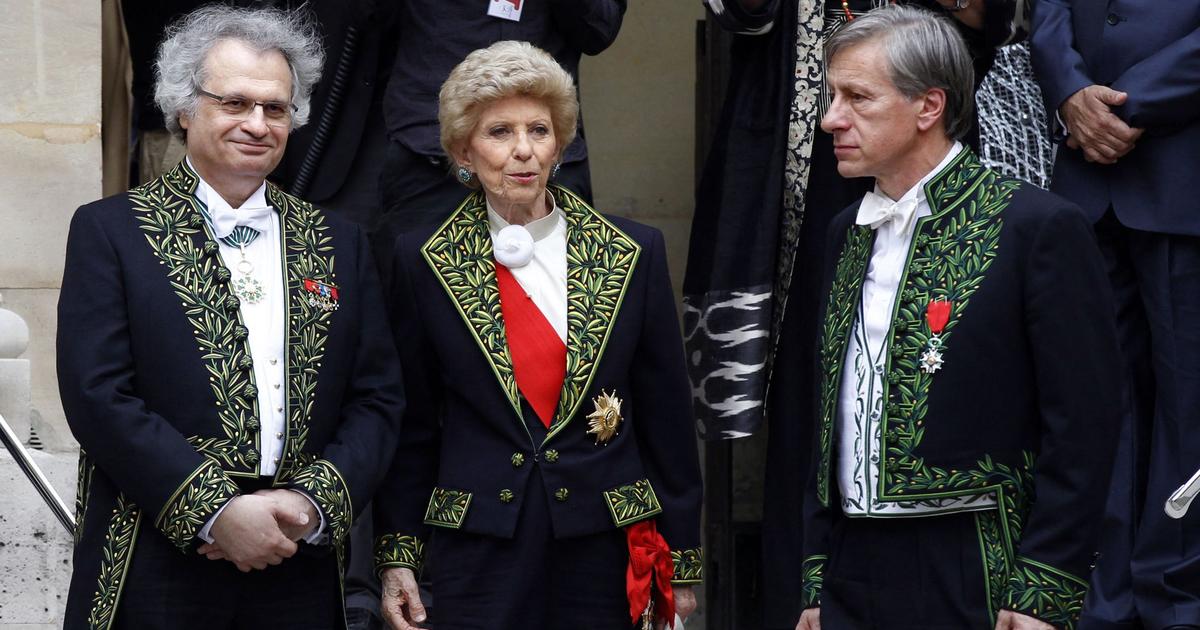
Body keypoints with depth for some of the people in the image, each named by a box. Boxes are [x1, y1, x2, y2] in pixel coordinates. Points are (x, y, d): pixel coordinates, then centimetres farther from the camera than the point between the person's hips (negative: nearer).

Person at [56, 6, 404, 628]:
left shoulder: (339, 245, 12)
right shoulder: (110, 232, 1)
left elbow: (377, 400, 8)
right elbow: (98, 396, -9)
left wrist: (312, 503, -9)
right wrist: (215, 512, -16)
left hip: (300, 572, 3)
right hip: (153, 573, -3)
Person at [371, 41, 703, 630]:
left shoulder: (634, 254, 2)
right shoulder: (423, 262, 1)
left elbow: (666, 414, 6)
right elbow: (411, 423, 6)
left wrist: (681, 561, 6)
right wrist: (397, 554, 2)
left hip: (603, 547, 1)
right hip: (477, 553, -1)